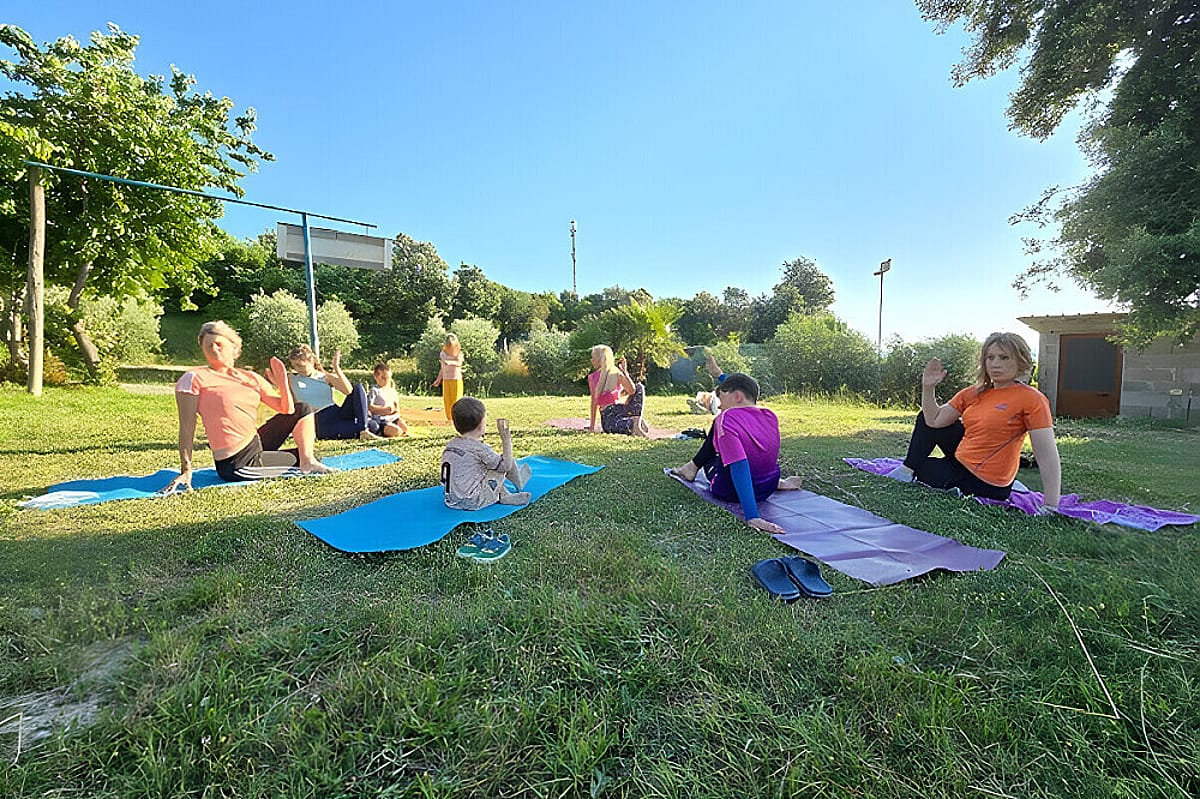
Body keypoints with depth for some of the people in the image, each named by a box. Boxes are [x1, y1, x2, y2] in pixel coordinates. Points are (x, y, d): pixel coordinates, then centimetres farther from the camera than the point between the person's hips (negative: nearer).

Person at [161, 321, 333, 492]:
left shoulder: (251, 378, 8)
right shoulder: (194, 379, -9)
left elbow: (287, 409, 6)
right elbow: (186, 429, -12)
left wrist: (283, 384, -12)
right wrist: (186, 470, -16)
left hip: (257, 445, 7)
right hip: (238, 464, -7)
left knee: (303, 408, 10)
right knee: (297, 458, -5)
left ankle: (309, 461, 4)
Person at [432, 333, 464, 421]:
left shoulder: (458, 353, -4)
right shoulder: (443, 353, 10)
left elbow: (459, 363, -25)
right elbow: (442, 368, 18)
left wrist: (450, 362, -44)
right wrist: (438, 379, 16)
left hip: (456, 379, -4)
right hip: (446, 380, 4)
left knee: (456, 400, -6)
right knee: (446, 400, 3)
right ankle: (449, 419, 11)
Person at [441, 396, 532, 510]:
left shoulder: (450, 445, 3)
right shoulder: (480, 448, -18)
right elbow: (506, 465, -10)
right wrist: (507, 441, -4)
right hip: (473, 503, -7)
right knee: (504, 463, 3)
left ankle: (504, 496, 18)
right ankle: (519, 484, 30)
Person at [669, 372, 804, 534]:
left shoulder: (726, 419, -27)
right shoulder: (770, 416, -6)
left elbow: (740, 468, -37)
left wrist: (752, 517, -44)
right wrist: (721, 375, 28)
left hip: (730, 492, -6)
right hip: (767, 490, 6)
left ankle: (693, 467, 34)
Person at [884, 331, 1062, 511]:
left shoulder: (1031, 399, -20)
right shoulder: (974, 393, 0)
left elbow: (1047, 456, -22)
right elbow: (934, 422, 2)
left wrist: (1051, 508, -25)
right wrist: (928, 387, -10)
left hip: (983, 483, -7)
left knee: (917, 467, 0)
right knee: (925, 418, 9)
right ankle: (907, 469, 12)